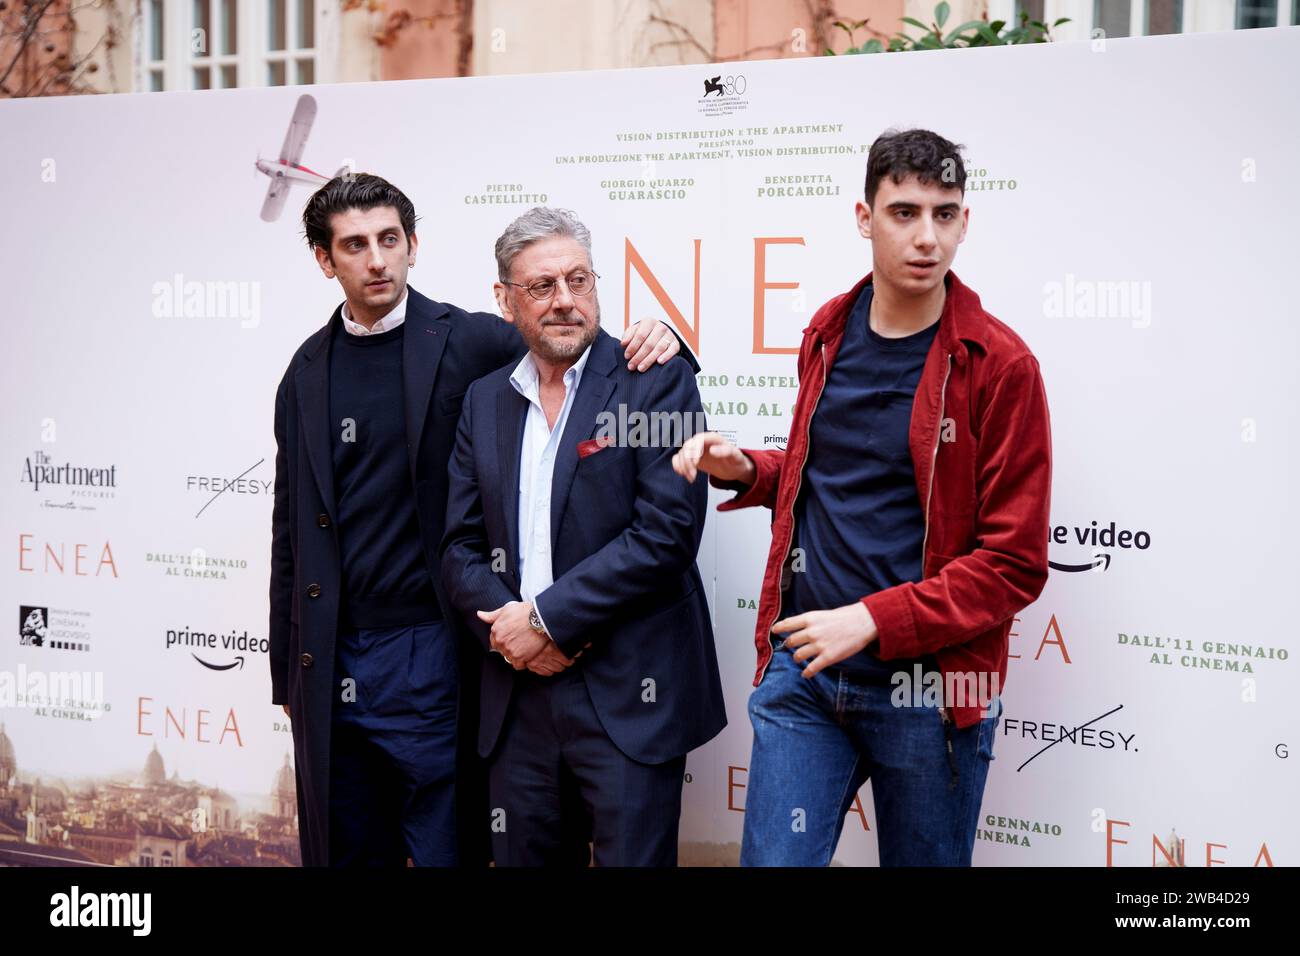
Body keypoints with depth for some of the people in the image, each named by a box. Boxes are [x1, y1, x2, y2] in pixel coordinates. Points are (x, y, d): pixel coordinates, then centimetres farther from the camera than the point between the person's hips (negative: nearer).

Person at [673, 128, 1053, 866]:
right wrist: (747, 471, 3)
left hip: (929, 684, -3)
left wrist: (873, 620, -18)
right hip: (803, 667, 4)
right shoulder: (828, 335, 6)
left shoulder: (999, 364, -10)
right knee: (773, 859, 4)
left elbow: (1015, 563, -12)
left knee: (926, 860, 13)